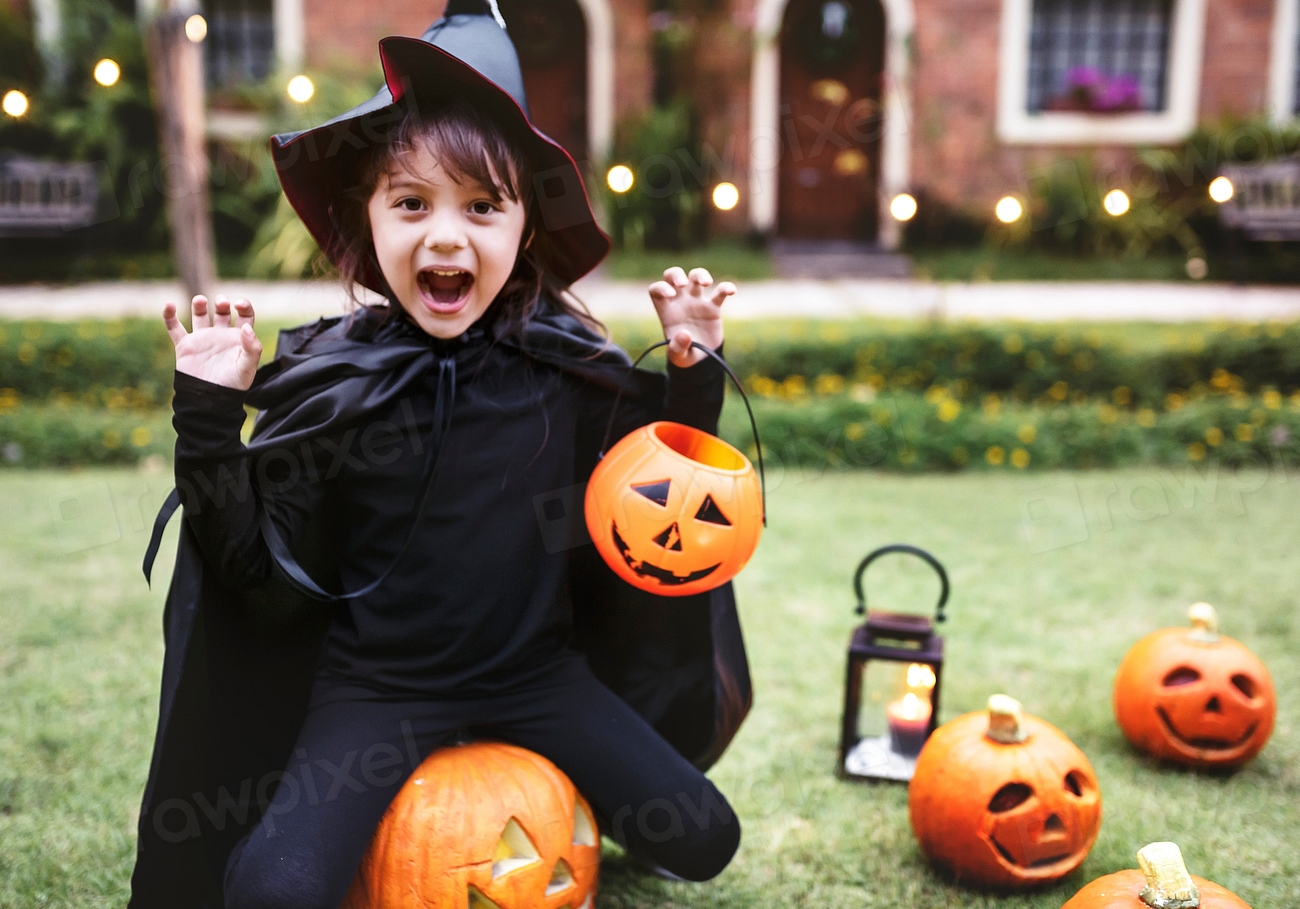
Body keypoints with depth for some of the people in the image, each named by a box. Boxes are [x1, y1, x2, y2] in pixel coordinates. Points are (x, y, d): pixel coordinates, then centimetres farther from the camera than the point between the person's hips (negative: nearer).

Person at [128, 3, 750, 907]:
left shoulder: (572, 367, -5)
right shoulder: (329, 381, -11)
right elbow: (250, 562, -9)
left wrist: (695, 372, -6)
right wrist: (210, 416, -18)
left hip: (537, 672, 3)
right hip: (378, 687, -2)